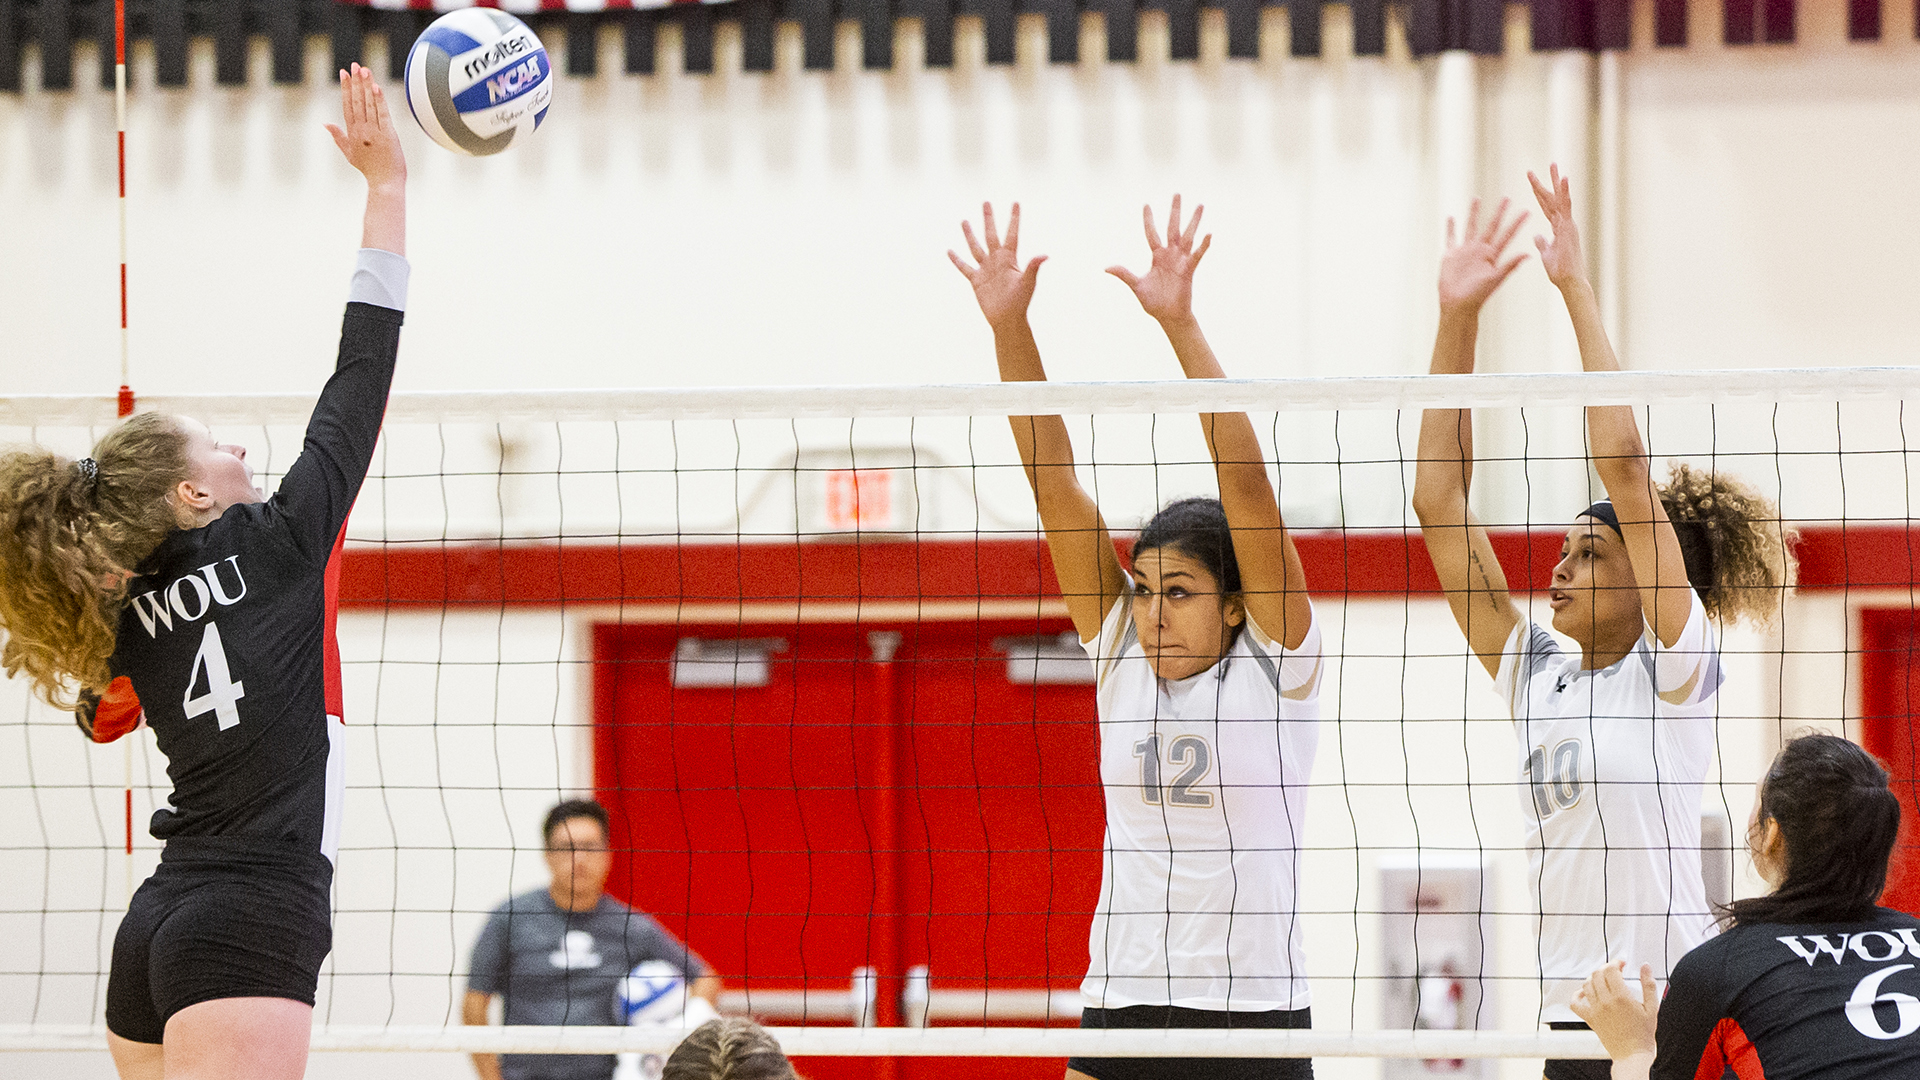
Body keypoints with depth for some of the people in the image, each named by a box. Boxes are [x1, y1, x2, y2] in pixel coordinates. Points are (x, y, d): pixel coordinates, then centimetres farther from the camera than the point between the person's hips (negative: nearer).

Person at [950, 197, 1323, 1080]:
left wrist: (1181, 323, -18)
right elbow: (1053, 482, 2)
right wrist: (1008, 327, -4)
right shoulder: (1119, 653, 8)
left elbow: (1244, 481, -12)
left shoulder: (1274, 661, -2)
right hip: (1118, 1008, 3)